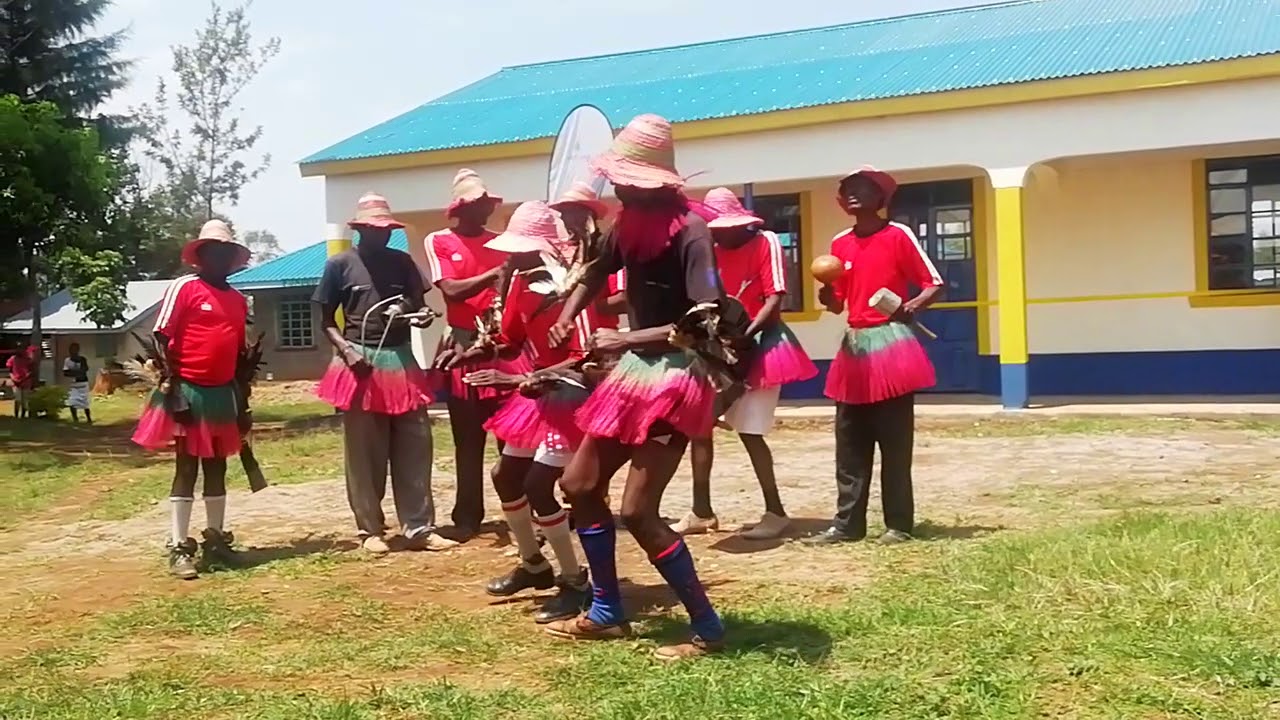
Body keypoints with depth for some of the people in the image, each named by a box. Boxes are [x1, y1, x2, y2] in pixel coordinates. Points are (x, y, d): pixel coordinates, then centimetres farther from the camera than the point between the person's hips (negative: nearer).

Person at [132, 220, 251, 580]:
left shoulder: (238, 300, 12)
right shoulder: (184, 288, -7)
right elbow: (162, 337, -10)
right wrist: (173, 385, -17)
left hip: (222, 392, 6)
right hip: (188, 390, -6)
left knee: (217, 468, 12)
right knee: (186, 468, -4)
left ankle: (215, 539, 22)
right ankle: (180, 549, 0)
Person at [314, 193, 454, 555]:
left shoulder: (402, 261, 10)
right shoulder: (340, 264, 2)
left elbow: (420, 306, 15)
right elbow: (327, 321, 4)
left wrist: (413, 313, -9)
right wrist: (346, 350, -13)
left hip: (401, 360, 3)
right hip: (360, 362, -3)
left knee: (414, 449, 2)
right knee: (364, 454, 3)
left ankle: (419, 528, 7)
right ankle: (370, 529, 13)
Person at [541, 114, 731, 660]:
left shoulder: (690, 233, -18)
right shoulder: (627, 224, 6)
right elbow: (596, 274, 25)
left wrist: (626, 338, -25)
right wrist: (567, 317, 6)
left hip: (675, 376, -9)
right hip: (634, 371, 9)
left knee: (638, 511, -11)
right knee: (579, 484, 13)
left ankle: (707, 629, 4)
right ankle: (607, 613, 26)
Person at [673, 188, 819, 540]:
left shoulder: (765, 243, -7)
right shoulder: (713, 252, 10)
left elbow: (775, 300, -14)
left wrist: (743, 336, -24)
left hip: (759, 343, -7)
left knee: (748, 430, -9)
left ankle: (775, 512, 3)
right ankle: (701, 512, 14)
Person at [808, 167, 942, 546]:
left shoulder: (898, 235, -4)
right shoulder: (839, 244, 11)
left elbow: (934, 284, -2)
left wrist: (911, 308, -20)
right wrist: (827, 295, -5)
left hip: (890, 342, -5)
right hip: (853, 345, 6)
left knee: (895, 442, -2)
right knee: (849, 444, 6)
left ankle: (899, 524, 6)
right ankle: (847, 523, 12)